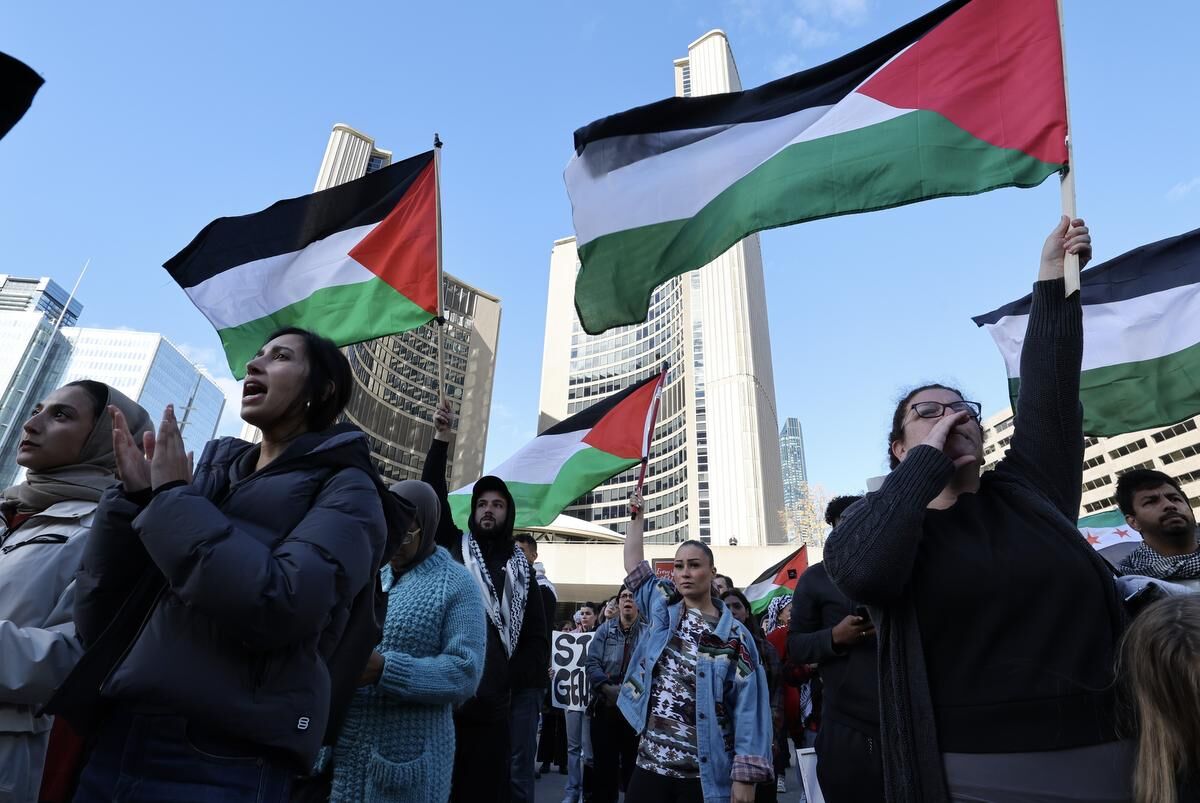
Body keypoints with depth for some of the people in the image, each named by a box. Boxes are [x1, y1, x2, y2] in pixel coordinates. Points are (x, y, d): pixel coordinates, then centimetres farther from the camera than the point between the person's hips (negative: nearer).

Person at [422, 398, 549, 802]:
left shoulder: (520, 569, 13)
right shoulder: (453, 547, 8)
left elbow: (536, 637, 12)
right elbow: (432, 498, -6)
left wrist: (511, 677, -2)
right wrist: (441, 442, -15)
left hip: (490, 703, 2)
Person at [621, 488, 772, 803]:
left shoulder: (735, 635, -6)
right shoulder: (662, 608, 5)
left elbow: (748, 709, -8)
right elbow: (634, 564, 9)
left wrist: (745, 776, -13)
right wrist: (637, 517, 13)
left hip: (706, 775, -3)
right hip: (650, 765, 3)